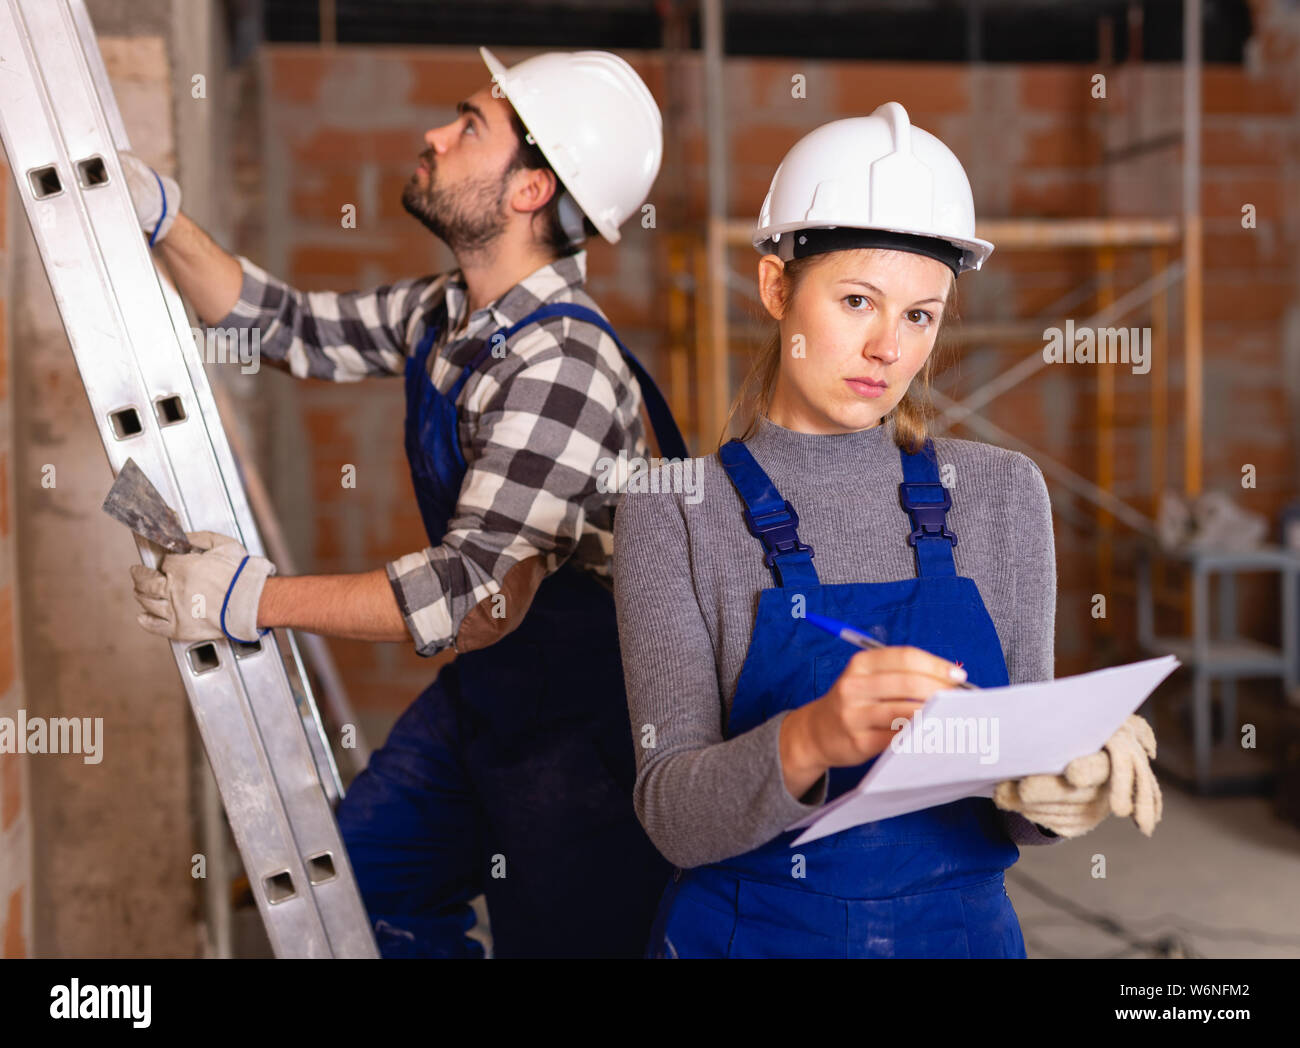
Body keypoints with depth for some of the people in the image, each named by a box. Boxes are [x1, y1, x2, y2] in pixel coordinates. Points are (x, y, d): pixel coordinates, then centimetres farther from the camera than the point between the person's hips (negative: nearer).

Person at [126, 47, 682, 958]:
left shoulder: (562, 368, -29)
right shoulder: (443, 314, 0)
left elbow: (482, 596, -32)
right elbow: (295, 329, 13)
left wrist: (253, 600, -29)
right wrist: (163, 221, 2)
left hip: (581, 727, -9)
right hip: (482, 694, 9)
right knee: (358, 885, 19)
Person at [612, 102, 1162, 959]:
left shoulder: (1002, 493, 2)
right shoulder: (677, 510, -7)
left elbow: (1020, 767, 2)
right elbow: (673, 816, -14)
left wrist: (1055, 795, -18)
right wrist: (810, 741, -31)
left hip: (963, 926, 2)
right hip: (753, 930, -2)